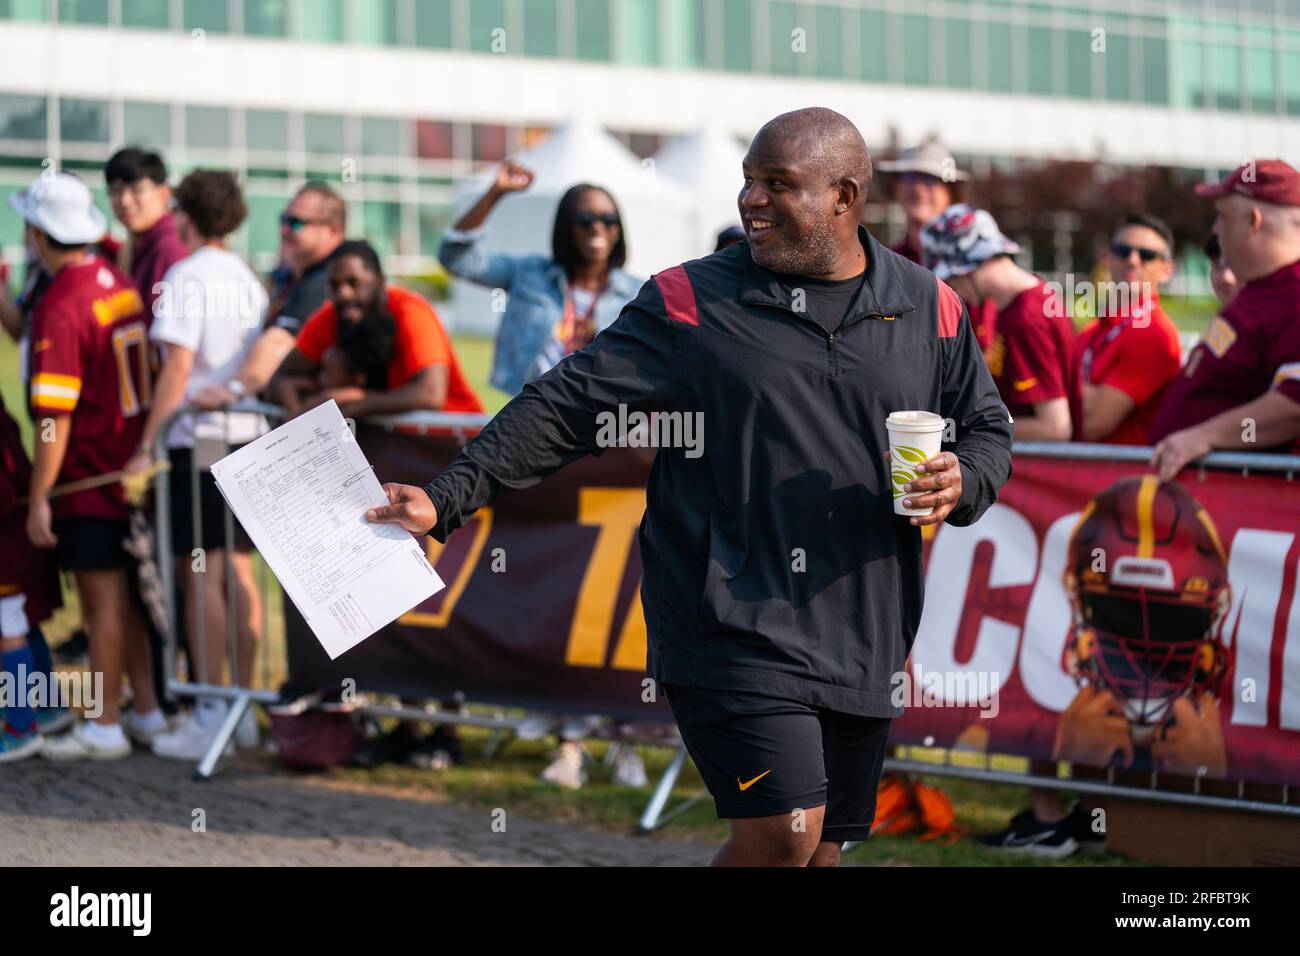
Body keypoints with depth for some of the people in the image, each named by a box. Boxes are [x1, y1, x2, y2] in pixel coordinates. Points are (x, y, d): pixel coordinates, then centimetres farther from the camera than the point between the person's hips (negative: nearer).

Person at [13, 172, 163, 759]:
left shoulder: (59, 308, -19)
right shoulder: (123, 286, 6)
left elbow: (54, 417, -21)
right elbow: (149, 378, 15)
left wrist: (39, 497, -16)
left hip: (88, 479, -8)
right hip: (133, 467, 8)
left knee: (102, 598, -1)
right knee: (128, 592, 16)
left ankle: (105, 728, 5)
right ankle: (146, 707, 23)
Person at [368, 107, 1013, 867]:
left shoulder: (930, 310, 8)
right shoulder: (692, 303, 0)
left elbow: (990, 431, 18)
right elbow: (564, 408, -2)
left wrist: (960, 484, -6)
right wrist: (447, 501, -11)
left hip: (863, 645, 4)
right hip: (735, 627, -4)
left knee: (823, 848, 9)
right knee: (784, 832, -17)